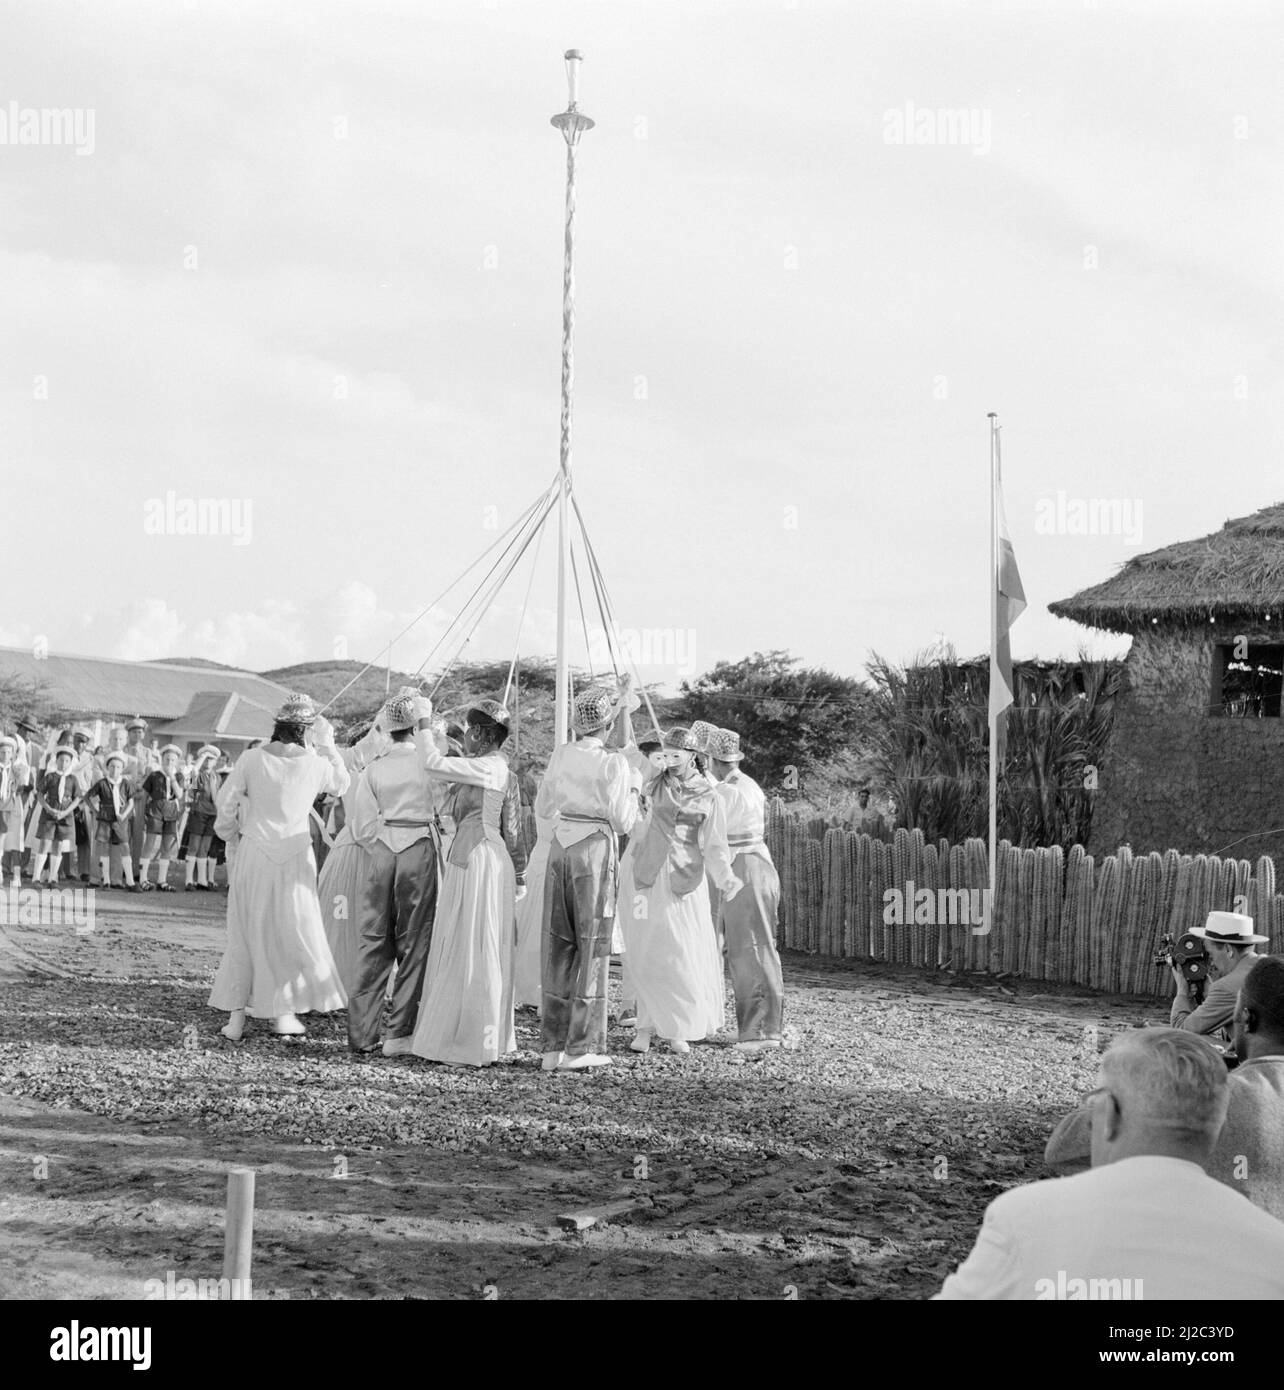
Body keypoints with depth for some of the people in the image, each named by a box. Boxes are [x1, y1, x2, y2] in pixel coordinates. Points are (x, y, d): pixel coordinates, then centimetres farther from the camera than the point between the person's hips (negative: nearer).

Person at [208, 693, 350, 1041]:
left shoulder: (251, 759, -6)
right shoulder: (315, 762, -5)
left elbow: (226, 804, -3)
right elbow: (341, 784, 15)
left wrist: (233, 836, 15)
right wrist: (327, 744, 17)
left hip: (253, 855, 0)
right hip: (296, 858, 0)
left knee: (245, 933, 10)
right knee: (293, 931, 13)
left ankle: (236, 1016, 10)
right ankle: (284, 1012, 12)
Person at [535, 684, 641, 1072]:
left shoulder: (561, 755, 5)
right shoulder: (614, 763, -9)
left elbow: (543, 810, 13)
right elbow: (623, 823, -7)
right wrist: (633, 786, 8)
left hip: (560, 847, 5)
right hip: (595, 850, -5)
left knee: (557, 943, 9)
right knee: (592, 944, 3)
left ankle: (552, 1046, 11)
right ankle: (581, 1047, 3)